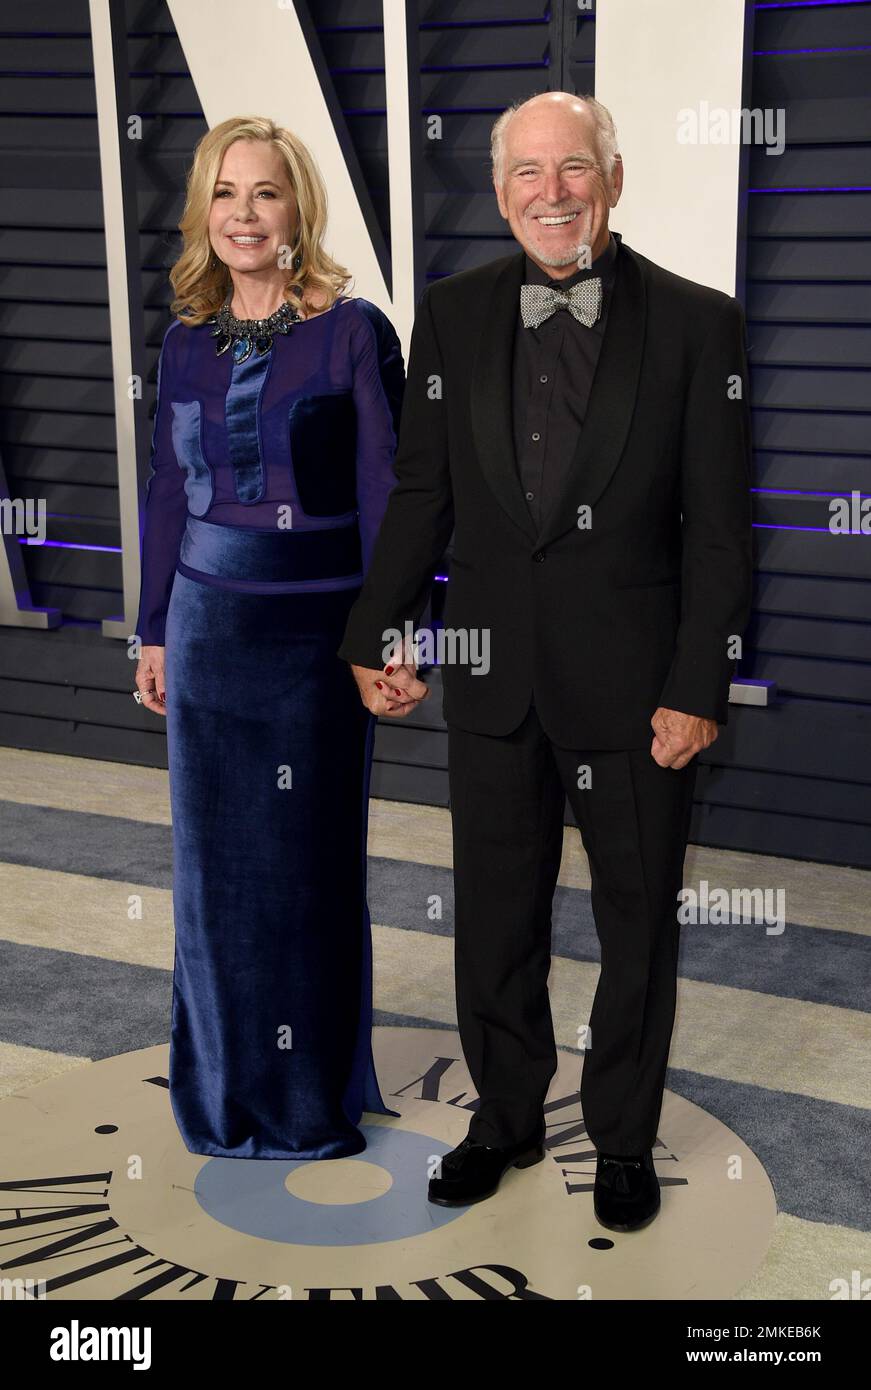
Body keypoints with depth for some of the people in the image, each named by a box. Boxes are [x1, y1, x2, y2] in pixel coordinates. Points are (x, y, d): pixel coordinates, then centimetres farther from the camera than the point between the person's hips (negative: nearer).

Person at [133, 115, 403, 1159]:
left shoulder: (352, 331, -6)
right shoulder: (188, 341, 7)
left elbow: (381, 491, -8)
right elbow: (169, 493, 11)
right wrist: (155, 630, 12)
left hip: (316, 629, -4)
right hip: (209, 623, 4)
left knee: (311, 859, 6)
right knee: (215, 856, 10)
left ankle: (314, 1093, 24)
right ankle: (226, 1086, 28)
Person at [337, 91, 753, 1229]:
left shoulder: (695, 323, -6)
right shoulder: (452, 315, 3)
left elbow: (718, 525, -7)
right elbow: (422, 495, 7)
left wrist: (699, 688, -12)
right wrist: (374, 637, 2)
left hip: (635, 683, -2)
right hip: (492, 677, 3)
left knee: (638, 925, 13)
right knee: (495, 921, 15)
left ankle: (625, 1139, 34)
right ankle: (507, 1120, 37)